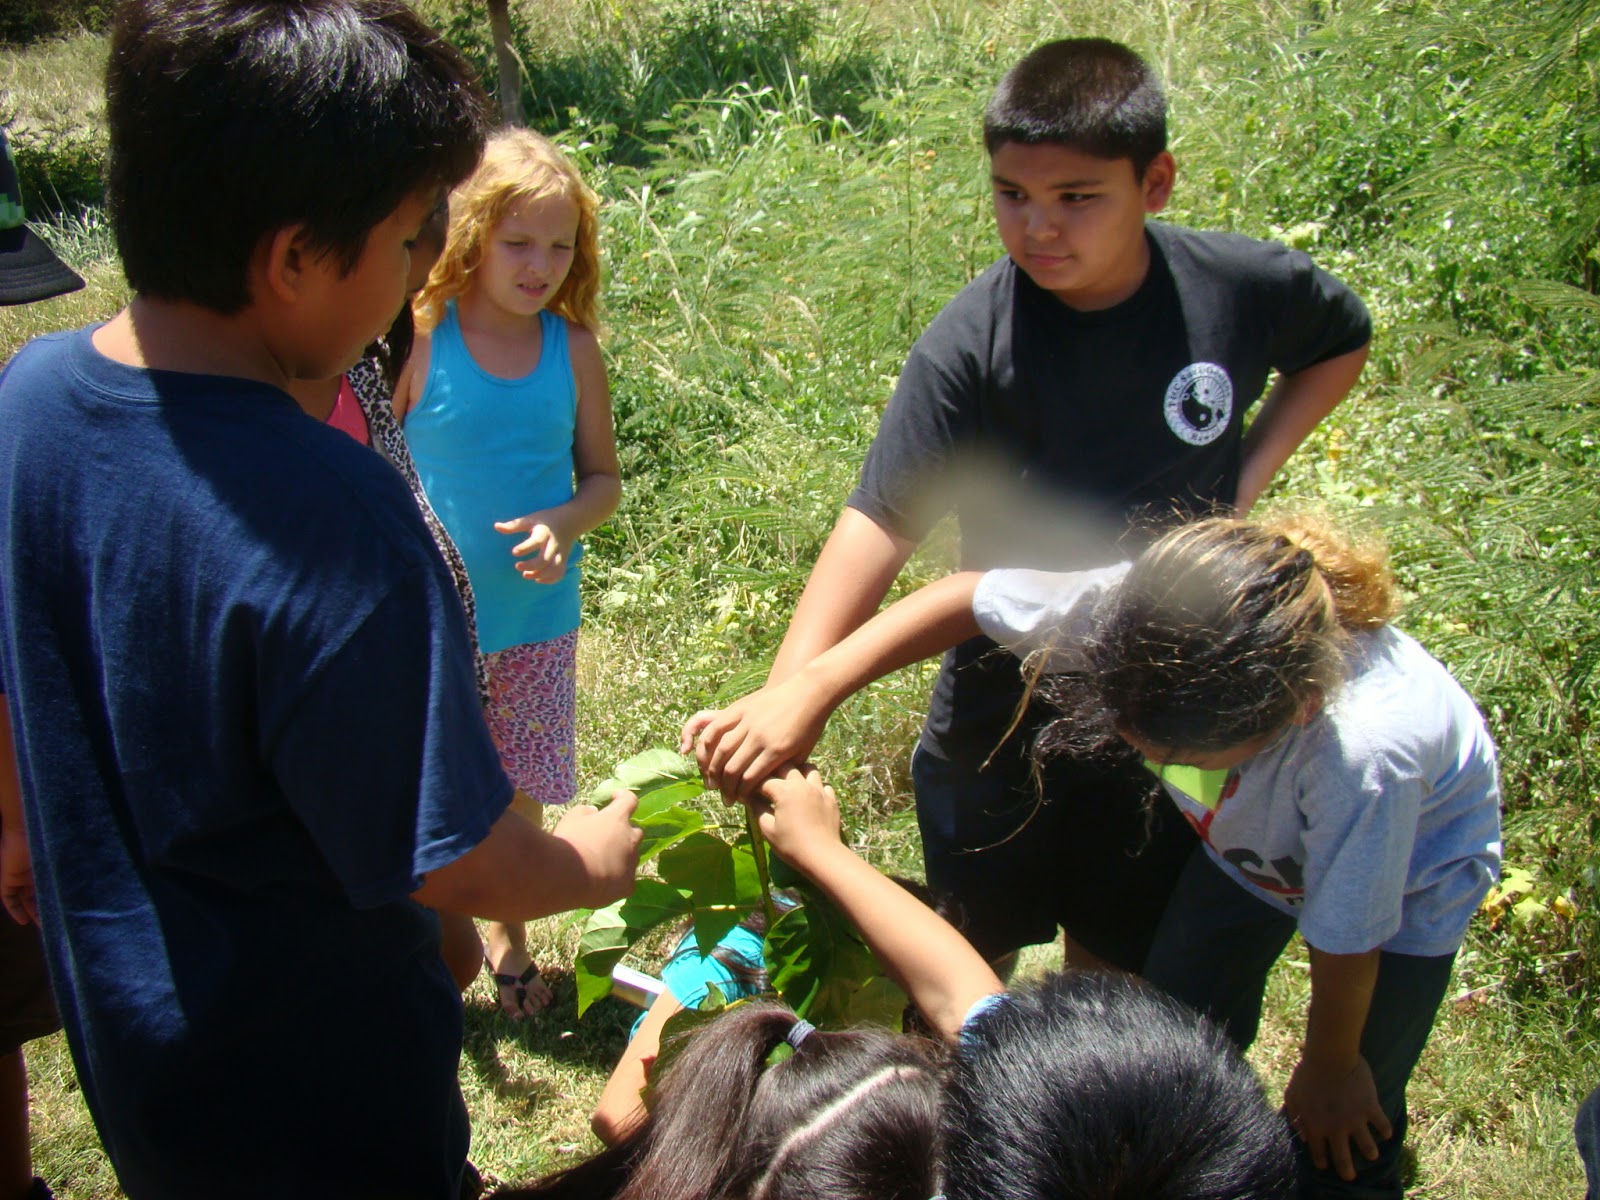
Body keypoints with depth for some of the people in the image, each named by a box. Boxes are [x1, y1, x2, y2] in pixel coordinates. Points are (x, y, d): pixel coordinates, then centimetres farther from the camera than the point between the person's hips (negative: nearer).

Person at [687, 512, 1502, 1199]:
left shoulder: (1366, 751, -49)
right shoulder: (1132, 601, -40)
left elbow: (1347, 943, -28)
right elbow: (966, 598, -22)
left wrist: (1330, 1068, -8)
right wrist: (807, 693, -30)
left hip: (1409, 878, -3)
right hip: (1249, 839, 4)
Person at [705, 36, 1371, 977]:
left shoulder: (1247, 288, -13)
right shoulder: (972, 344, -22)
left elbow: (1344, 342, 10)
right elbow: (882, 521, -30)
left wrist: (1247, 476, -3)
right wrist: (786, 698, -43)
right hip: (1003, 713, -2)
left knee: (1118, 956, 20)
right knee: (972, 954, 17)